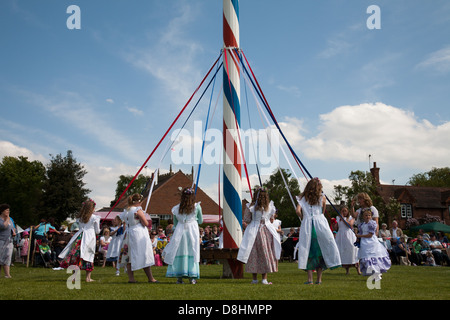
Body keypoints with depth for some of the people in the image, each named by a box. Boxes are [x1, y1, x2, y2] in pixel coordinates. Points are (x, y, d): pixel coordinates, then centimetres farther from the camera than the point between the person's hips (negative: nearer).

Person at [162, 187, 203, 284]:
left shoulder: (176, 208, 6)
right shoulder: (197, 207, 2)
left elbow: (175, 223, 13)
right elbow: (200, 221, 13)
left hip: (179, 231, 1)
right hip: (193, 230, -1)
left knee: (179, 252, 5)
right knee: (192, 253, 3)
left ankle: (179, 277, 6)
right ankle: (192, 277, 4)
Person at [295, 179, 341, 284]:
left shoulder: (302, 198, 7)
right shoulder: (322, 198, 6)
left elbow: (298, 211, -5)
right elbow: (322, 212, 13)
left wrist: (303, 219, 10)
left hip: (306, 224, 1)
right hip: (320, 223, -1)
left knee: (307, 251, 4)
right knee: (321, 250, 8)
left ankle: (310, 278, 0)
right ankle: (319, 279, 8)